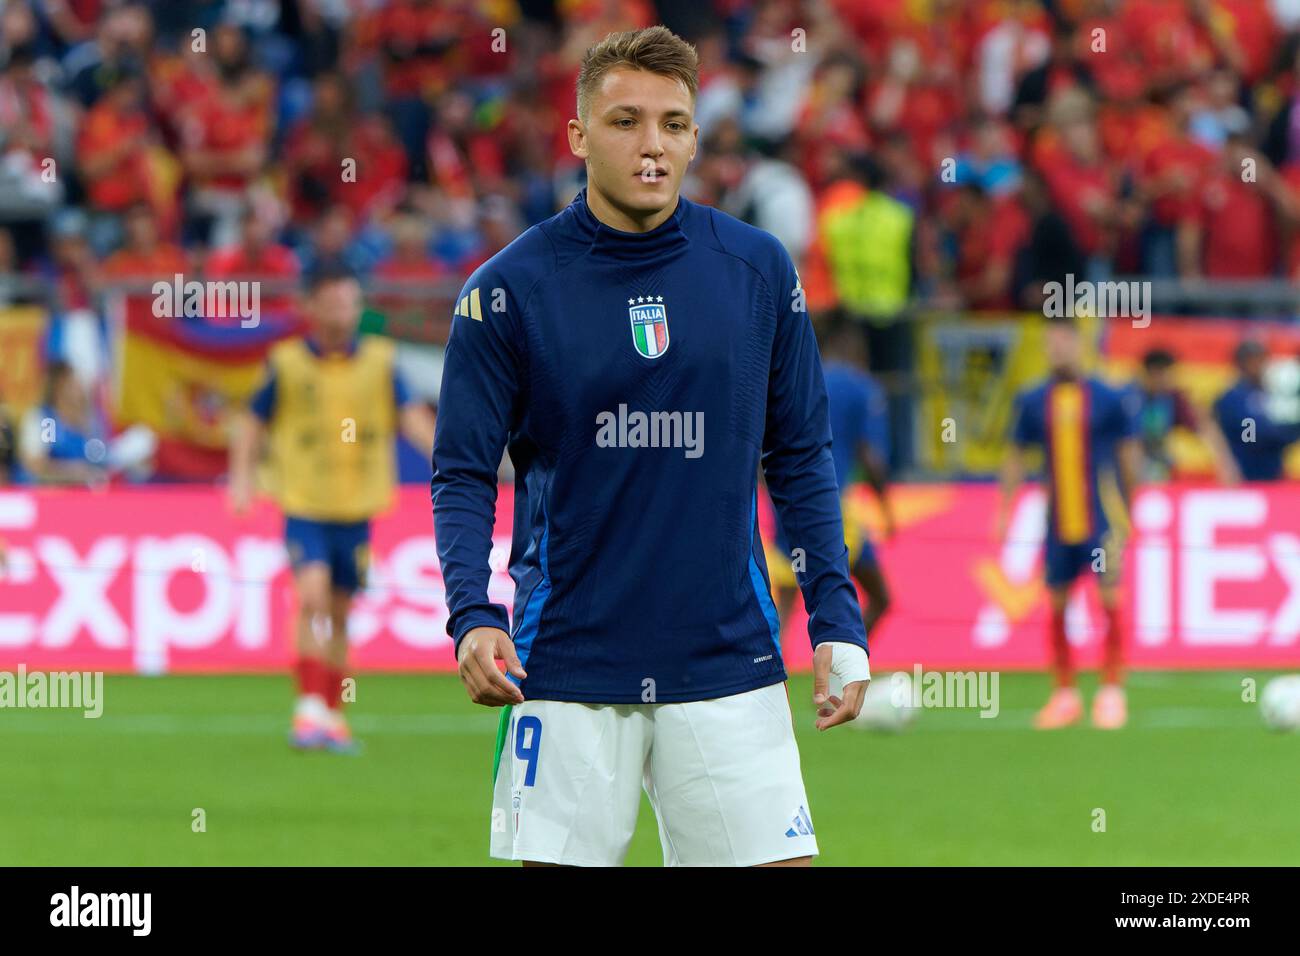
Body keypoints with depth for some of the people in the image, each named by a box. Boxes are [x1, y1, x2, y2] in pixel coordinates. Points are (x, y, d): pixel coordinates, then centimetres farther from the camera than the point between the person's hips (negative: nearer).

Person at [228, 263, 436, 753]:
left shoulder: (379, 360, 3)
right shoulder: (286, 363, -2)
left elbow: (410, 417, 0)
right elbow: (253, 421, 7)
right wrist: (241, 477, -4)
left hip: (356, 509, 3)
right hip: (305, 507, -3)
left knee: (339, 615, 11)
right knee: (313, 598, -20)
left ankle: (332, 715, 23)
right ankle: (310, 710, -20)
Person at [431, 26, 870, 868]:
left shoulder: (760, 271, 4)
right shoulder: (511, 288, -2)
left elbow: (802, 457, 10)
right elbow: (464, 470, 0)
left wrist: (837, 618, 2)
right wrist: (473, 616, -16)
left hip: (729, 665, 2)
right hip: (566, 668, -2)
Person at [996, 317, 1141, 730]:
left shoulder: (1109, 399, -3)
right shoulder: (1032, 402, 4)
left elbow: (1128, 456, 4)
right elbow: (1015, 458, 12)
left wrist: (1128, 514, 5)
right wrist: (1004, 510, 5)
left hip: (1103, 520, -3)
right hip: (1059, 521, 3)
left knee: (1110, 598, -9)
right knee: (1057, 605, 6)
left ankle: (1111, 691, 0)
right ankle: (1064, 694, 17)